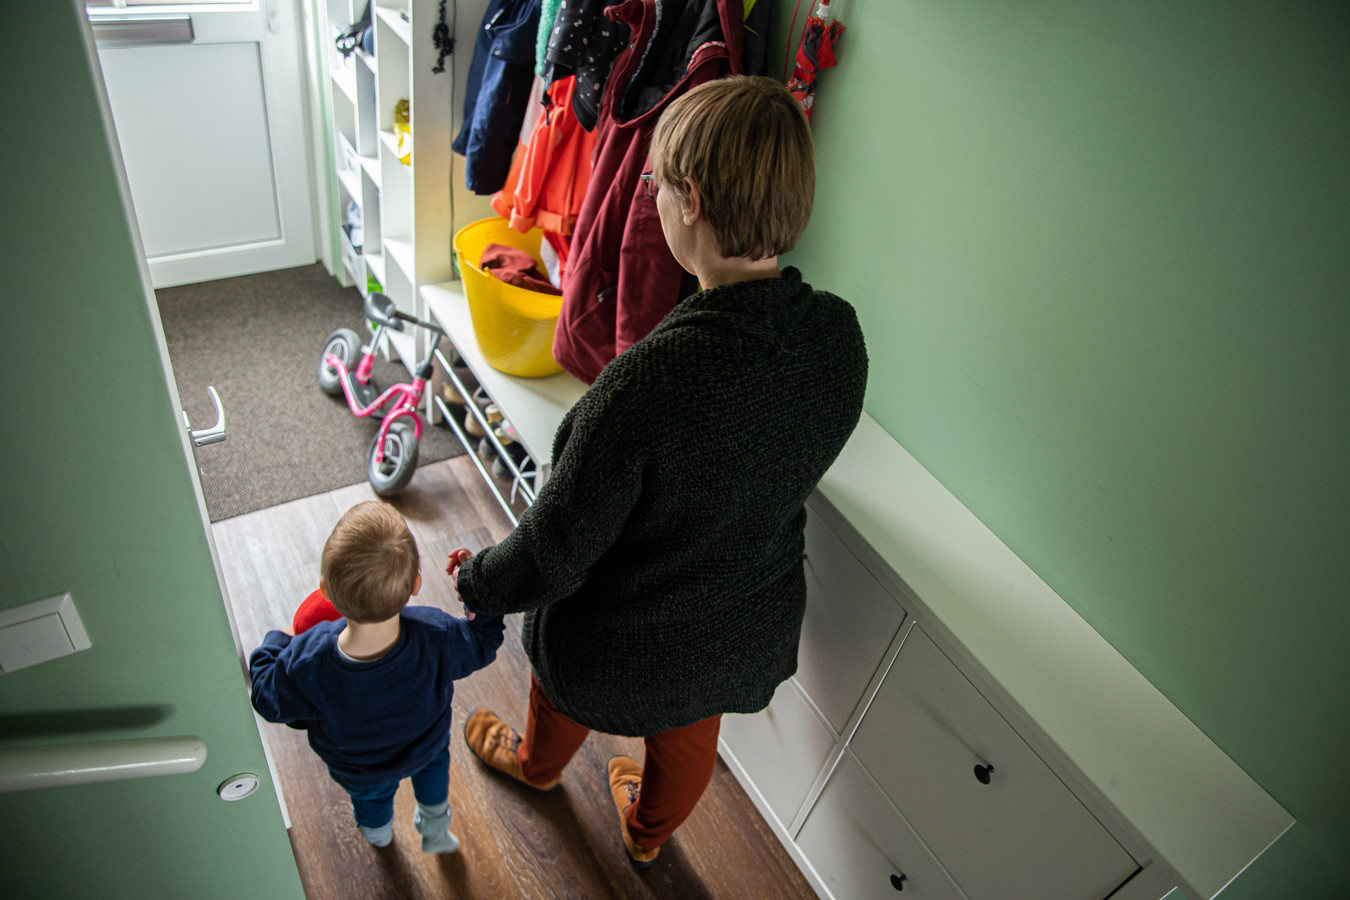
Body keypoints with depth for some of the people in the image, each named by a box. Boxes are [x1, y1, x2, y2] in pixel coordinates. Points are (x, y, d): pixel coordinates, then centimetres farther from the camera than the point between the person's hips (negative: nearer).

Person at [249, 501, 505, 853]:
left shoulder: (305, 664, -43)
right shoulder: (436, 638, -42)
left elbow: (268, 700, -19)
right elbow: (482, 644, -19)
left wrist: (275, 645, -2)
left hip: (357, 771, 1)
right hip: (426, 746, 0)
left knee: (371, 796, 36)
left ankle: (378, 834, 70)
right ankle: (435, 830, 58)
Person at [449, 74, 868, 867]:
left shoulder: (648, 381, -41)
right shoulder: (842, 339, -22)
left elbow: (555, 552, -27)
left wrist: (475, 580, -7)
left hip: (622, 641, -4)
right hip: (747, 631, 5)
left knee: (566, 703, 33)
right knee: (690, 742, 34)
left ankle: (536, 764, 68)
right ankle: (649, 833, 66)